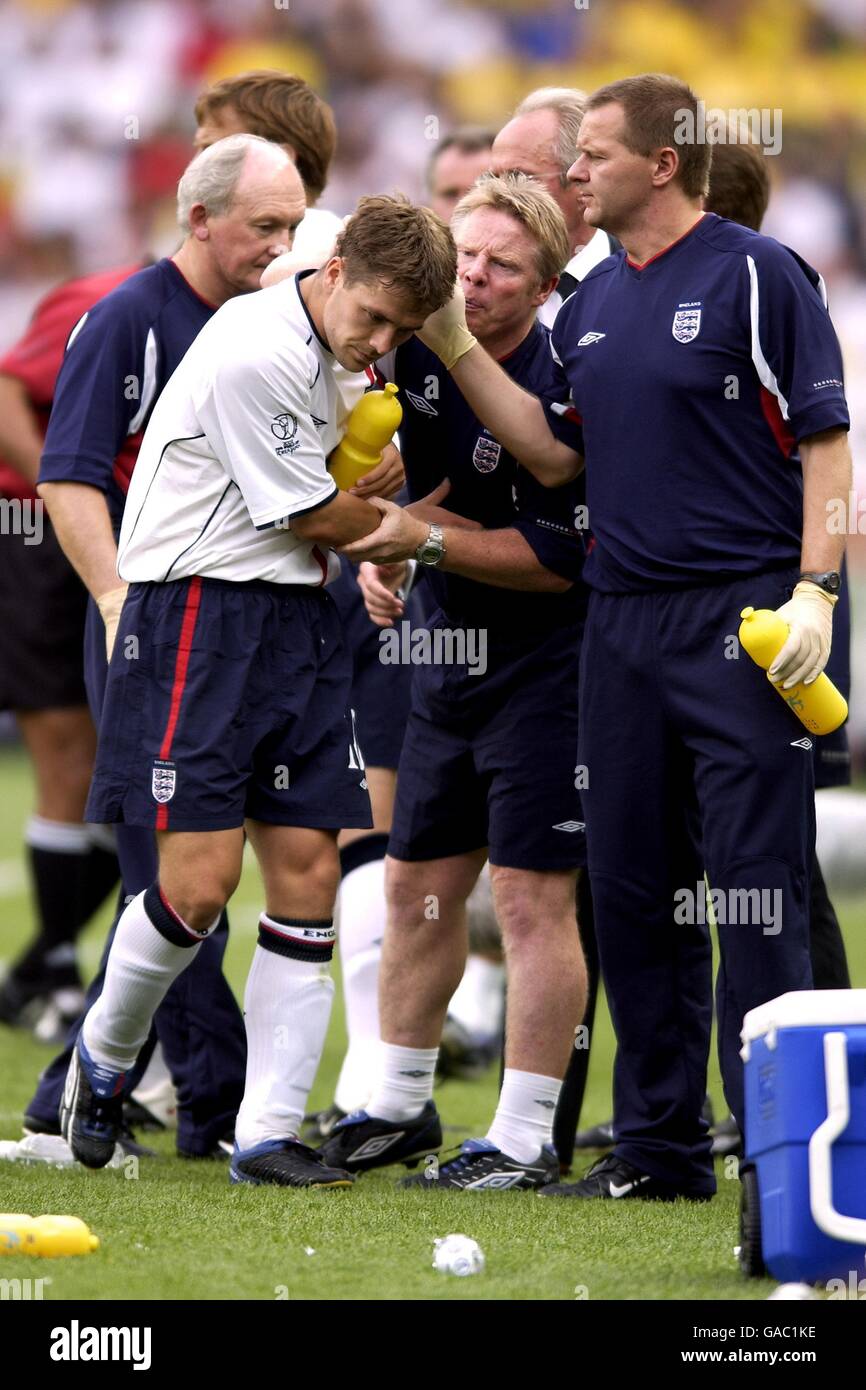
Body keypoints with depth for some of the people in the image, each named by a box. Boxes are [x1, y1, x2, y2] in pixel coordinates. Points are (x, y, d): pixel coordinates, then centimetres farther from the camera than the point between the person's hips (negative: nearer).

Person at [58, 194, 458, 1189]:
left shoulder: (328, 351, 9)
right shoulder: (254, 354, -19)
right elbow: (314, 517, -11)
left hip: (299, 615, 8)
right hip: (199, 618, -8)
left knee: (307, 869, 0)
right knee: (201, 881, -11)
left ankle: (268, 1133, 3)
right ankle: (103, 1056, 16)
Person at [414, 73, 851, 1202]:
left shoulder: (755, 275, -6)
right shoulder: (594, 303, 16)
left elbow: (824, 436, -8)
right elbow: (555, 454, 17)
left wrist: (815, 589, -17)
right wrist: (456, 346, 11)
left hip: (743, 620, -7)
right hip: (622, 620, 7)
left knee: (756, 887, -7)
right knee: (632, 886, 9)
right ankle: (660, 1143, 16)